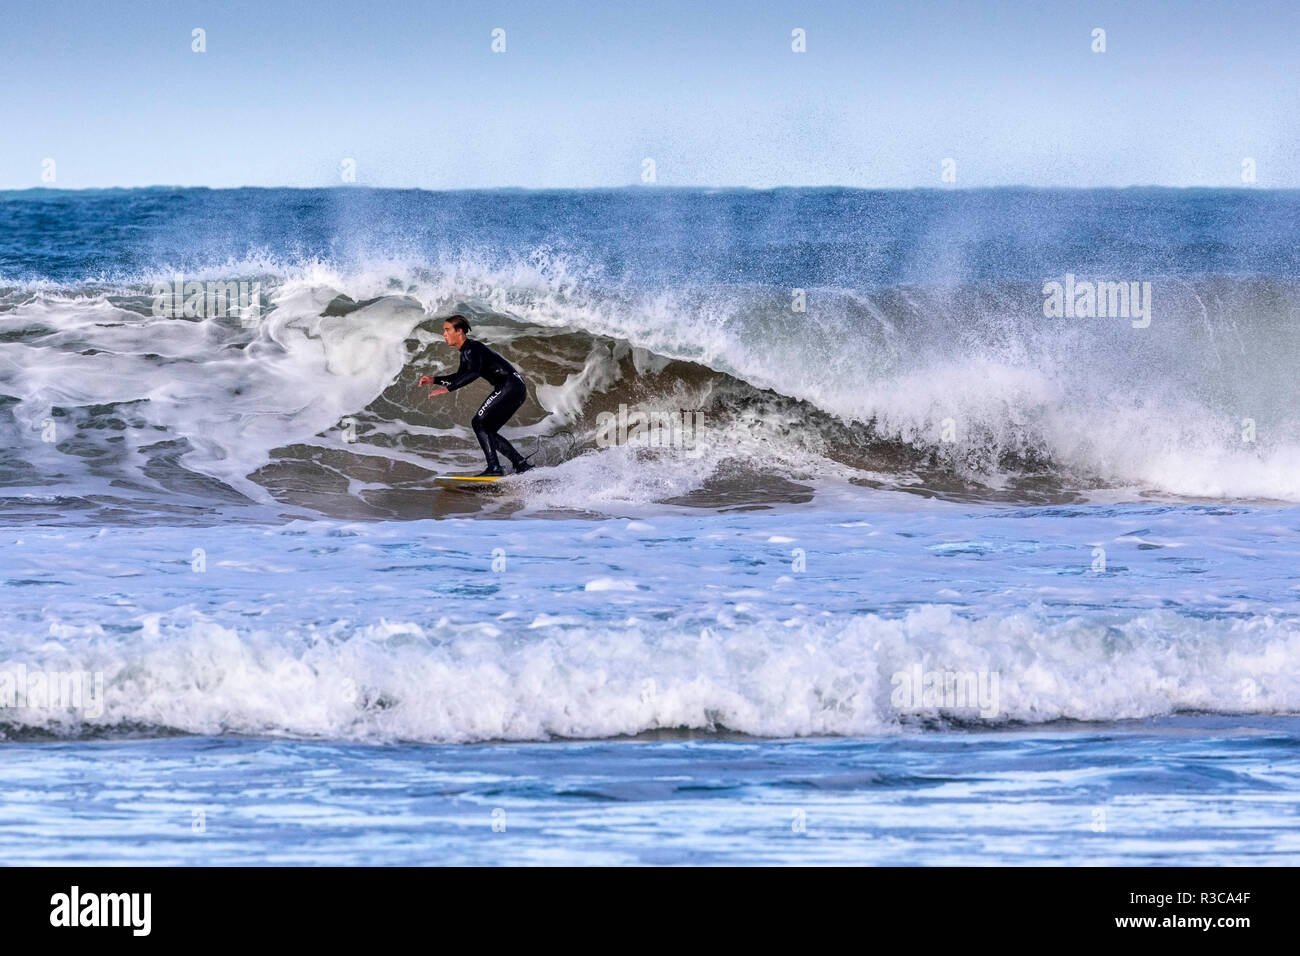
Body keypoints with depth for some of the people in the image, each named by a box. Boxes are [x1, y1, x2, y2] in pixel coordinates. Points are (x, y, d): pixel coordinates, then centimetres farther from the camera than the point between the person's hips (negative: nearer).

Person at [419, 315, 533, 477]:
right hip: (516, 390, 10)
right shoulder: (466, 351, 17)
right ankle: (522, 465, 8)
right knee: (486, 431, 11)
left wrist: (448, 388, -35)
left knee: (479, 422, -12)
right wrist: (434, 380, 21)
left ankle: (494, 468, -17)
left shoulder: (472, 348, -14)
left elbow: (473, 373, -32)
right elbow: (460, 377, 31)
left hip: (510, 386, -10)